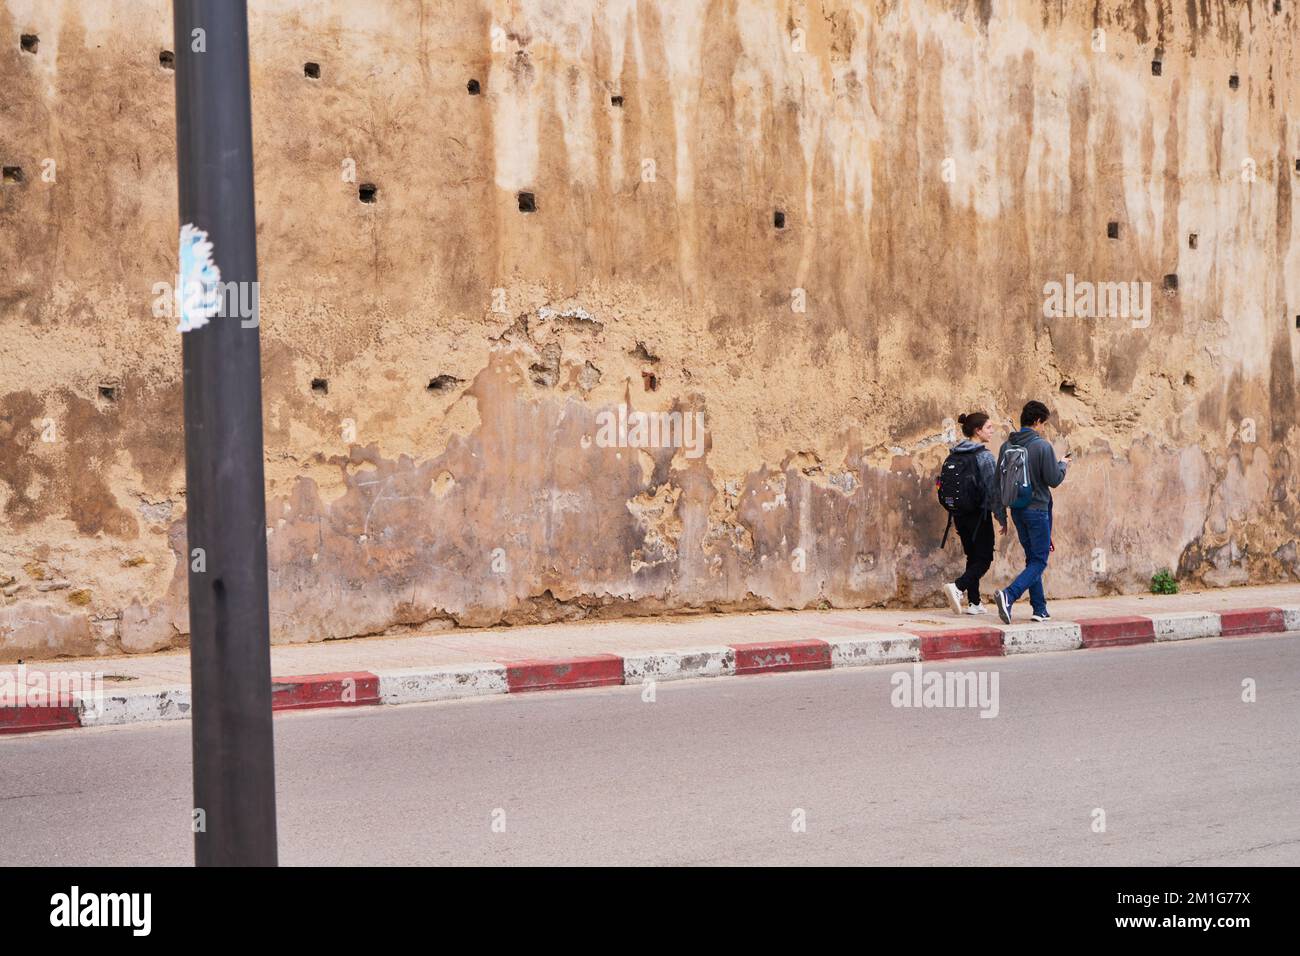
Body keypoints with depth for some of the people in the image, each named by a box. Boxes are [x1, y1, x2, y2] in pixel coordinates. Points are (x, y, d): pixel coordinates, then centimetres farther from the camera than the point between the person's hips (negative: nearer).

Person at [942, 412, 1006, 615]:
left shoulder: (956, 455, 8)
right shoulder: (984, 456, -13)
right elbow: (994, 489, -14)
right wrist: (1002, 517, -7)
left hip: (960, 515, 7)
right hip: (979, 514, -7)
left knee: (973, 557, 15)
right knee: (984, 558, -1)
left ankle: (973, 602, 13)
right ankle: (958, 587, -22)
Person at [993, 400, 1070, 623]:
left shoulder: (1006, 446, 4)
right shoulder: (1042, 446, -14)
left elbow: (999, 480, 9)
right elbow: (1053, 480, -12)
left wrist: (1002, 507, 20)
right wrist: (1063, 465, 7)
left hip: (1017, 511, 7)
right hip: (1037, 510, -6)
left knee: (1032, 558, 15)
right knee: (1039, 561, -1)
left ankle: (1040, 609, 15)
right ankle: (1008, 595, -21)